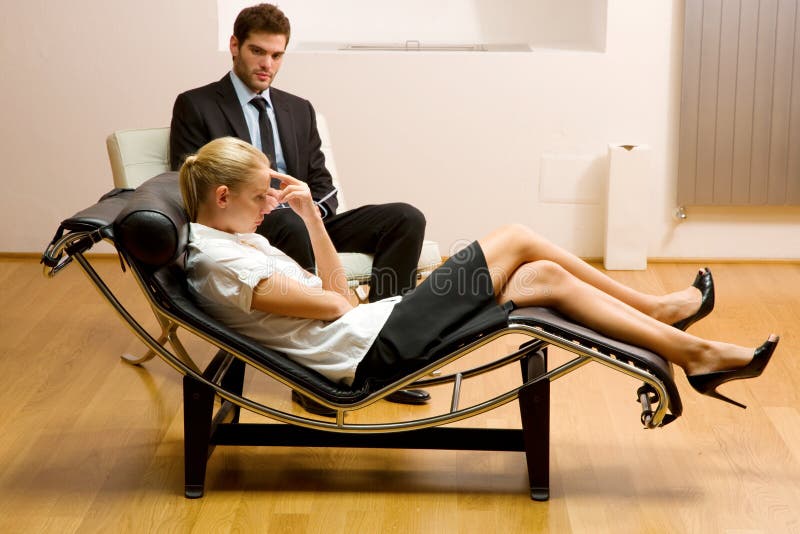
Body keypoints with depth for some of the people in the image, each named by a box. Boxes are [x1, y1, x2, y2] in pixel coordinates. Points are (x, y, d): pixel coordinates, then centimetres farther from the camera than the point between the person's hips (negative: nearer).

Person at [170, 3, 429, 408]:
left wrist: (318, 212, -6)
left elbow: (319, 181, 19)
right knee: (293, 226, -41)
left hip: (307, 223, 6)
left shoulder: (299, 110, 21)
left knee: (406, 219, -17)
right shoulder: (196, 106, 6)